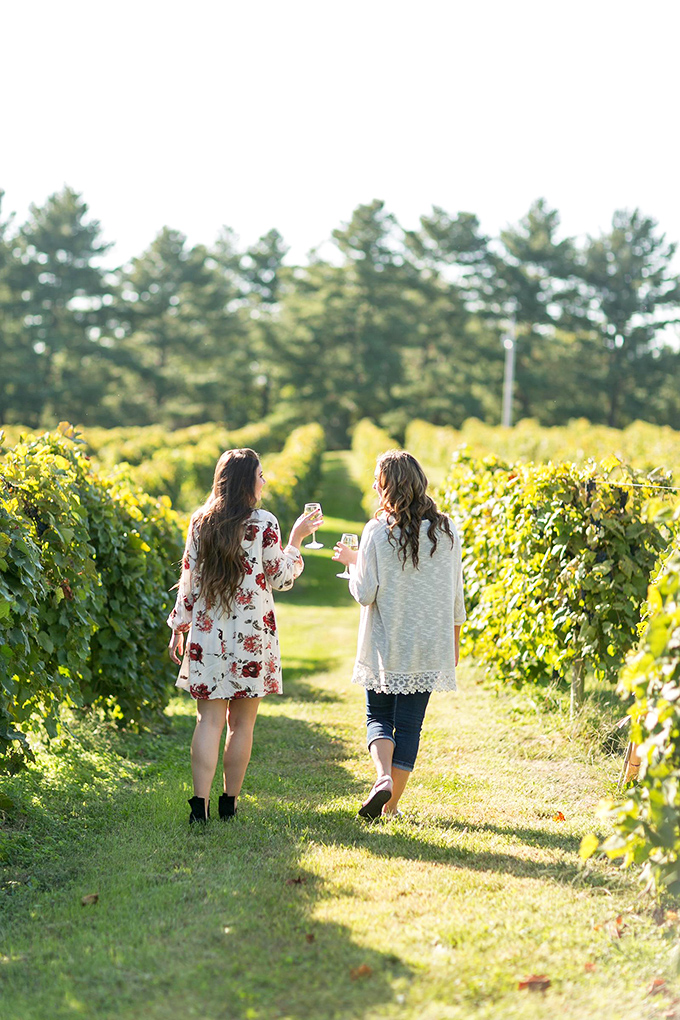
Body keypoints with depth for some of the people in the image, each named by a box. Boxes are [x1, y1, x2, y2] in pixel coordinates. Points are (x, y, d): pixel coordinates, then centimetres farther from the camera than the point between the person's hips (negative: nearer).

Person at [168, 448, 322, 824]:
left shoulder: (200, 522, 4)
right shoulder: (263, 523, -7)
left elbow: (189, 578, 6)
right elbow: (280, 578, 0)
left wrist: (179, 628, 13)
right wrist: (296, 538, 10)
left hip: (207, 633, 3)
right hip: (252, 634, -3)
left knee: (209, 719, 3)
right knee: (242, 723, 8)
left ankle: (200, 803, -6)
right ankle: (229, 803, 13)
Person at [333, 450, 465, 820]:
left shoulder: (378, 531, -10)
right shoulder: (446, 530, -1)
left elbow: (365, 594, -11)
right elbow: (456, 596, 4)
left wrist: (352, 561, 7)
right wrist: (454, 642, 15)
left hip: (385, 645, -2)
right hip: (430, 645, 2)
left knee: (378, 715, 13)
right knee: (409, 722, 9)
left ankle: (383, 777, -12)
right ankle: (392, 803, 11)